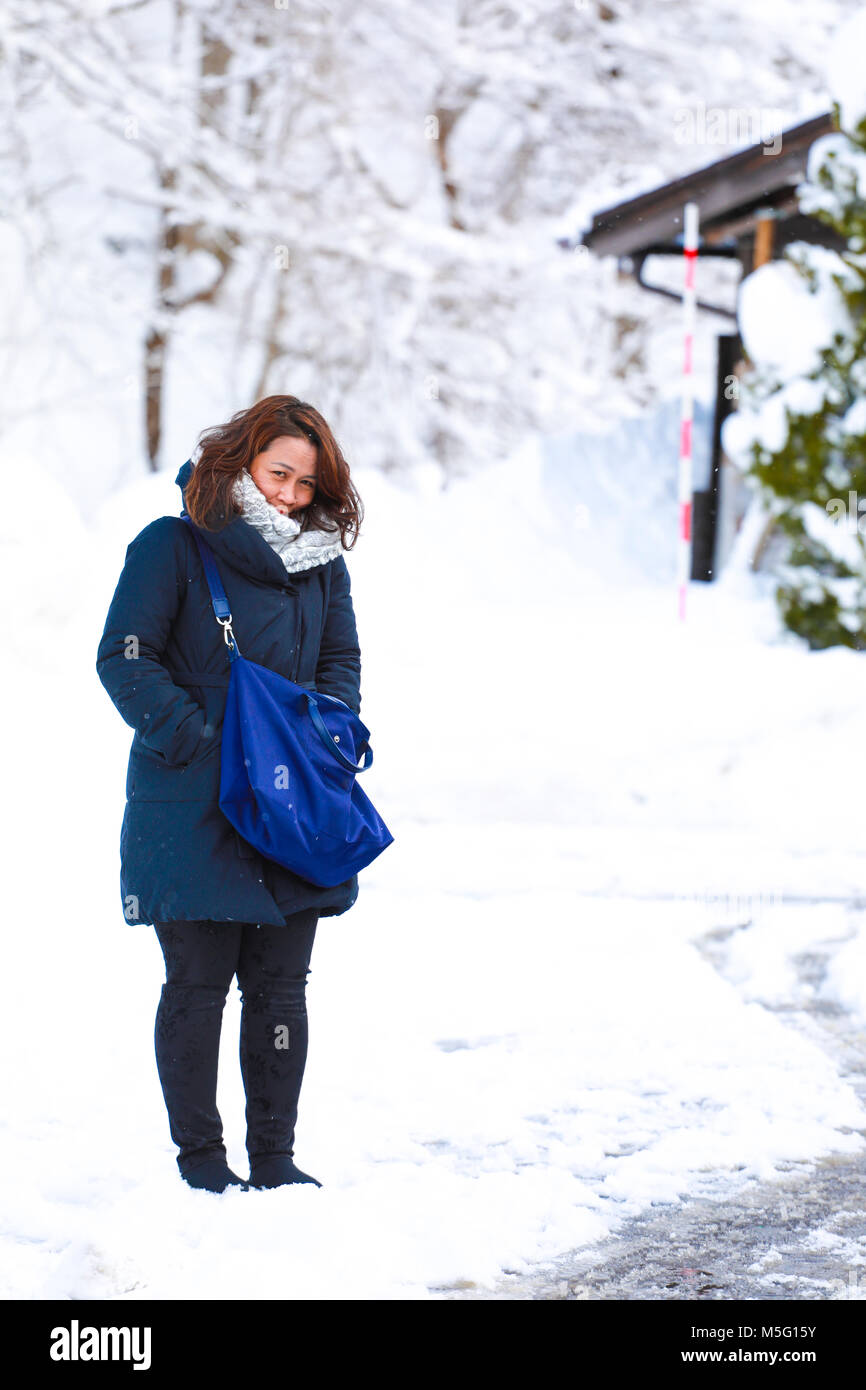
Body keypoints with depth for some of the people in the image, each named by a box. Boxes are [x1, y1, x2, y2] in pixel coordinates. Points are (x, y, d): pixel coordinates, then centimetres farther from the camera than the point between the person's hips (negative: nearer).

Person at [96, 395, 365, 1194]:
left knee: (280, 986, 8)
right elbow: (125, 660, -9)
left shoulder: (322, 559, 10)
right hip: (191, 811, -4)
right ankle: (199, 1157, 11)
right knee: (197, 985, 1)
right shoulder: (173, 548, -5)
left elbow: (341, 661, 17)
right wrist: (198, 742, -18)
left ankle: (275, 1156, 16)